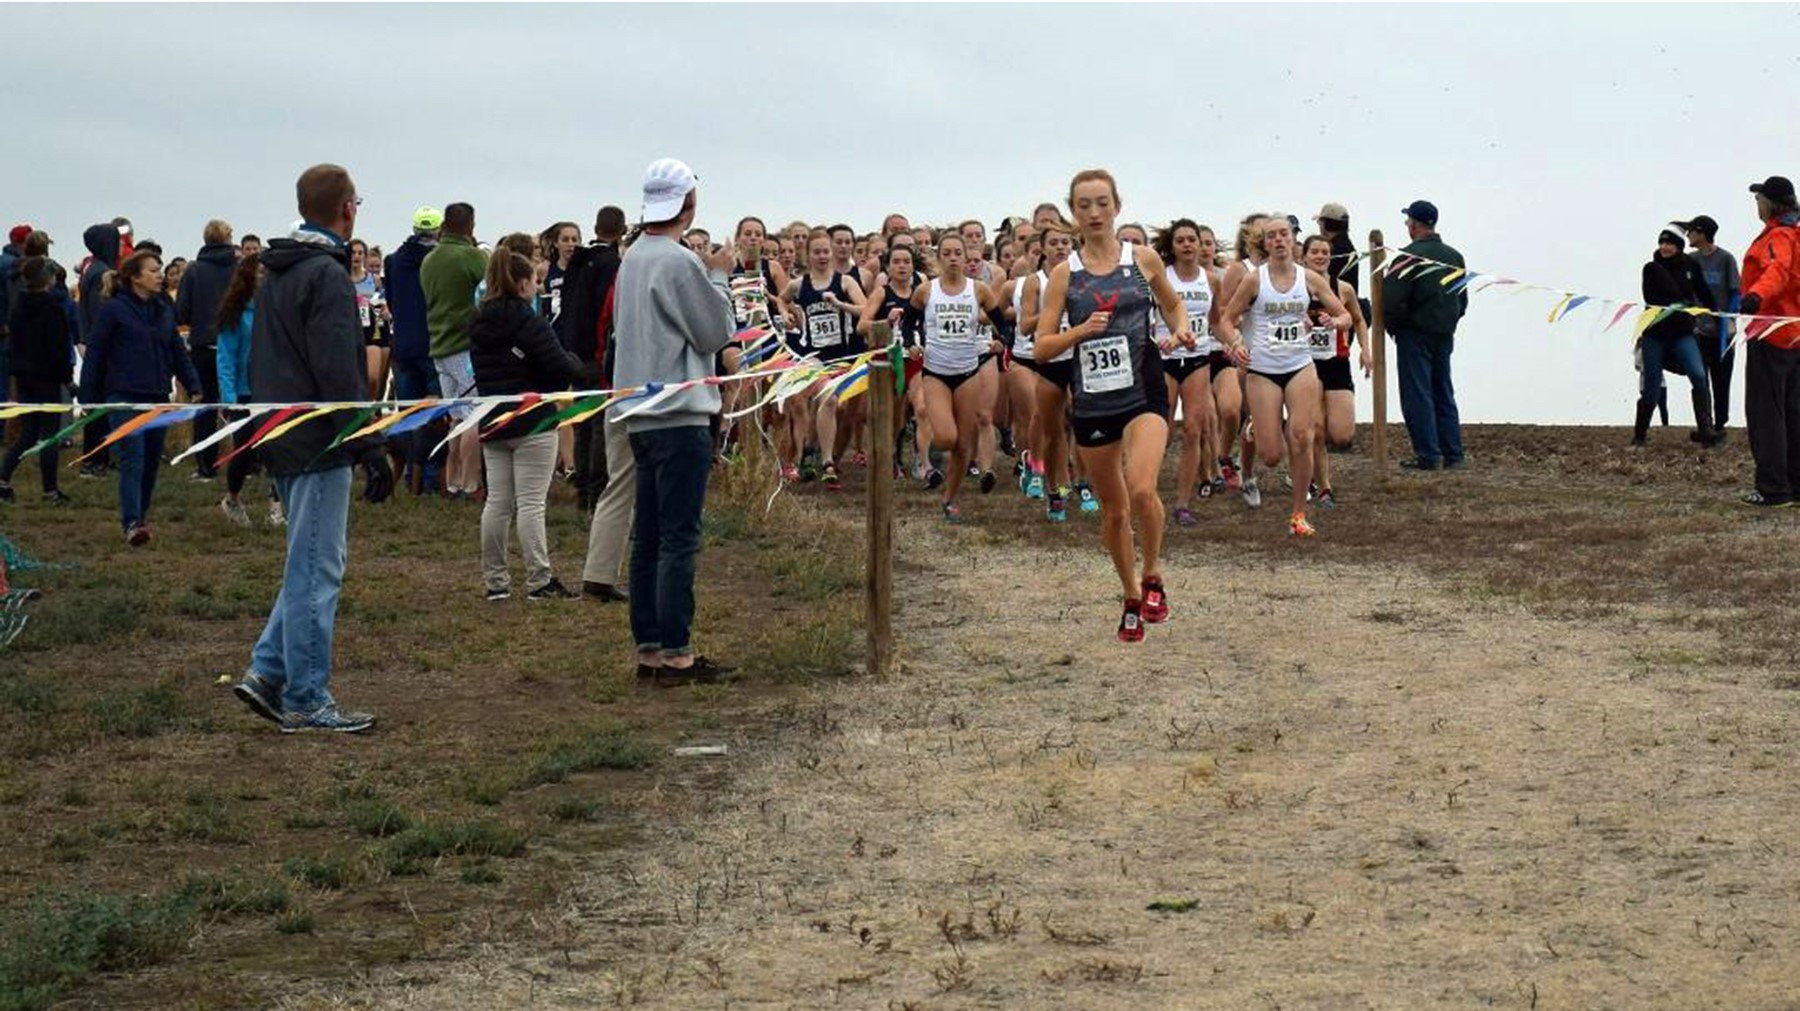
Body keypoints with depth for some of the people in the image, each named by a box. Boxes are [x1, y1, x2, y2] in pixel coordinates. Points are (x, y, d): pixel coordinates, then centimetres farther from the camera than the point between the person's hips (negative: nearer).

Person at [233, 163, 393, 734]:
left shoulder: (275, 275, 16)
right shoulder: (327, 275, -15)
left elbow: (260, 364, 21)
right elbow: (339, 374, -20)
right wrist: (370, 449, -19)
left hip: (281, 444, 9)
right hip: (320, 446, -9)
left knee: (309, 563, 17)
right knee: (316, 569, -4)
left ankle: (268, 672, 12)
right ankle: (307, 702, 1)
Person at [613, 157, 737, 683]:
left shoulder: (634, 258, 13)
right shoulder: (679, 262, -15)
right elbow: (714, 332, -11)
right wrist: (718, 276, 1)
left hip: (642, 415, 9)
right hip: (679, 414, -9)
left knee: (649, 538, 10)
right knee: (679, 539, -6)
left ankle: (649, 649, 14)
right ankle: (675, 653, -5)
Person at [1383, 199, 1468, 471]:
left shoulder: (1408, 256, -16)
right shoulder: (1454, 257, 9)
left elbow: (1391, 300, -18)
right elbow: (1462, 300, 15)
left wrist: (1394, 327, -2)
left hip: (1415, 335, -7)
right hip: (1445, 336, 7)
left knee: (1417, 396, -2)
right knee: (1444, 395, 14)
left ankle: (1428, 456, -3)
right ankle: (1453, 455, 14)